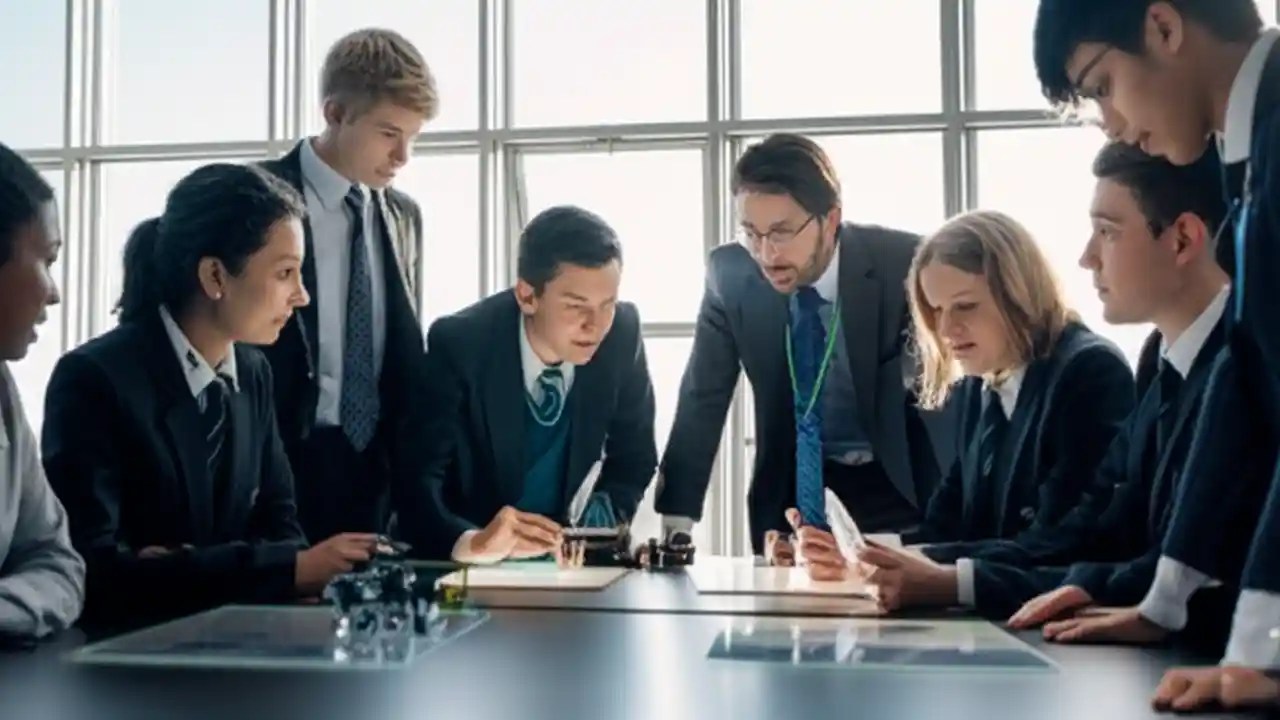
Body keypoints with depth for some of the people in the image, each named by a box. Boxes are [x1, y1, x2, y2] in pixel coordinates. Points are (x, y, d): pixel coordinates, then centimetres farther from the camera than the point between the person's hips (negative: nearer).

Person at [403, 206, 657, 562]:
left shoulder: (622, 332, -10)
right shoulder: (459, 345, -17)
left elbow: (633, 460, 1)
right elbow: (417, 478, -21)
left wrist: (591, 529, -14)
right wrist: (471, 543, -39)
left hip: (565, 557, 1)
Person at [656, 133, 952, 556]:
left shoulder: (902, 265, -20)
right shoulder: (729, 274, -12)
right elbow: (702, 399, -5)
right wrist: (674, 526, -12)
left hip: (897, 485, -1)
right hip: (793, 486, 2)